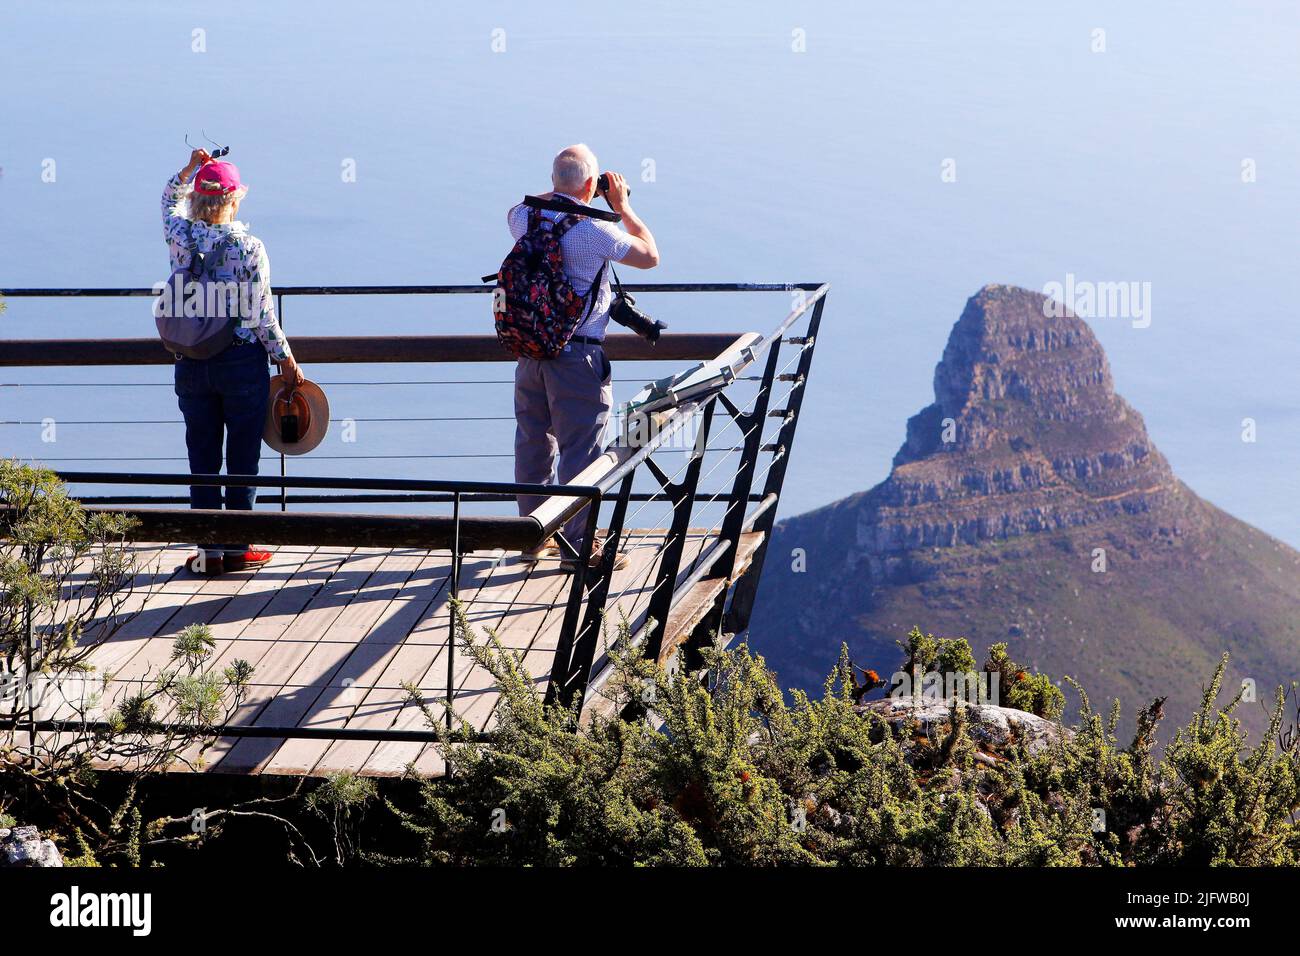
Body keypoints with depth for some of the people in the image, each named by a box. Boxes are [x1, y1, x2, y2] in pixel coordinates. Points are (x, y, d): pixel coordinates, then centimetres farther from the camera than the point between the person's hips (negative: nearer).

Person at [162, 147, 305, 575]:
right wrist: (285, 358, 0)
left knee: (202, 456, 10)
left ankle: (210, 549, 12)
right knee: (242, 457, 7)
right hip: (243, 361, -3)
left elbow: (170, 199, 21)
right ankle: (238, 547, 11)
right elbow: (263, 314, -9)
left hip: (191, 362, 3)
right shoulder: (249, 247, -12)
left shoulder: (180, 237, -4)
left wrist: (190, 169, 13)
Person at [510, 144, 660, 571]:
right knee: (580, 449, 0)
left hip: (529, 351, 7)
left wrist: (557, 195, 25)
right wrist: (623, 207, 5)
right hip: (576, 355, -7)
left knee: (533, 442, 16)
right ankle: (578, 544, 3)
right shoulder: (594, 231, -17)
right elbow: (650, 256, -3)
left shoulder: (526, 218, 1)